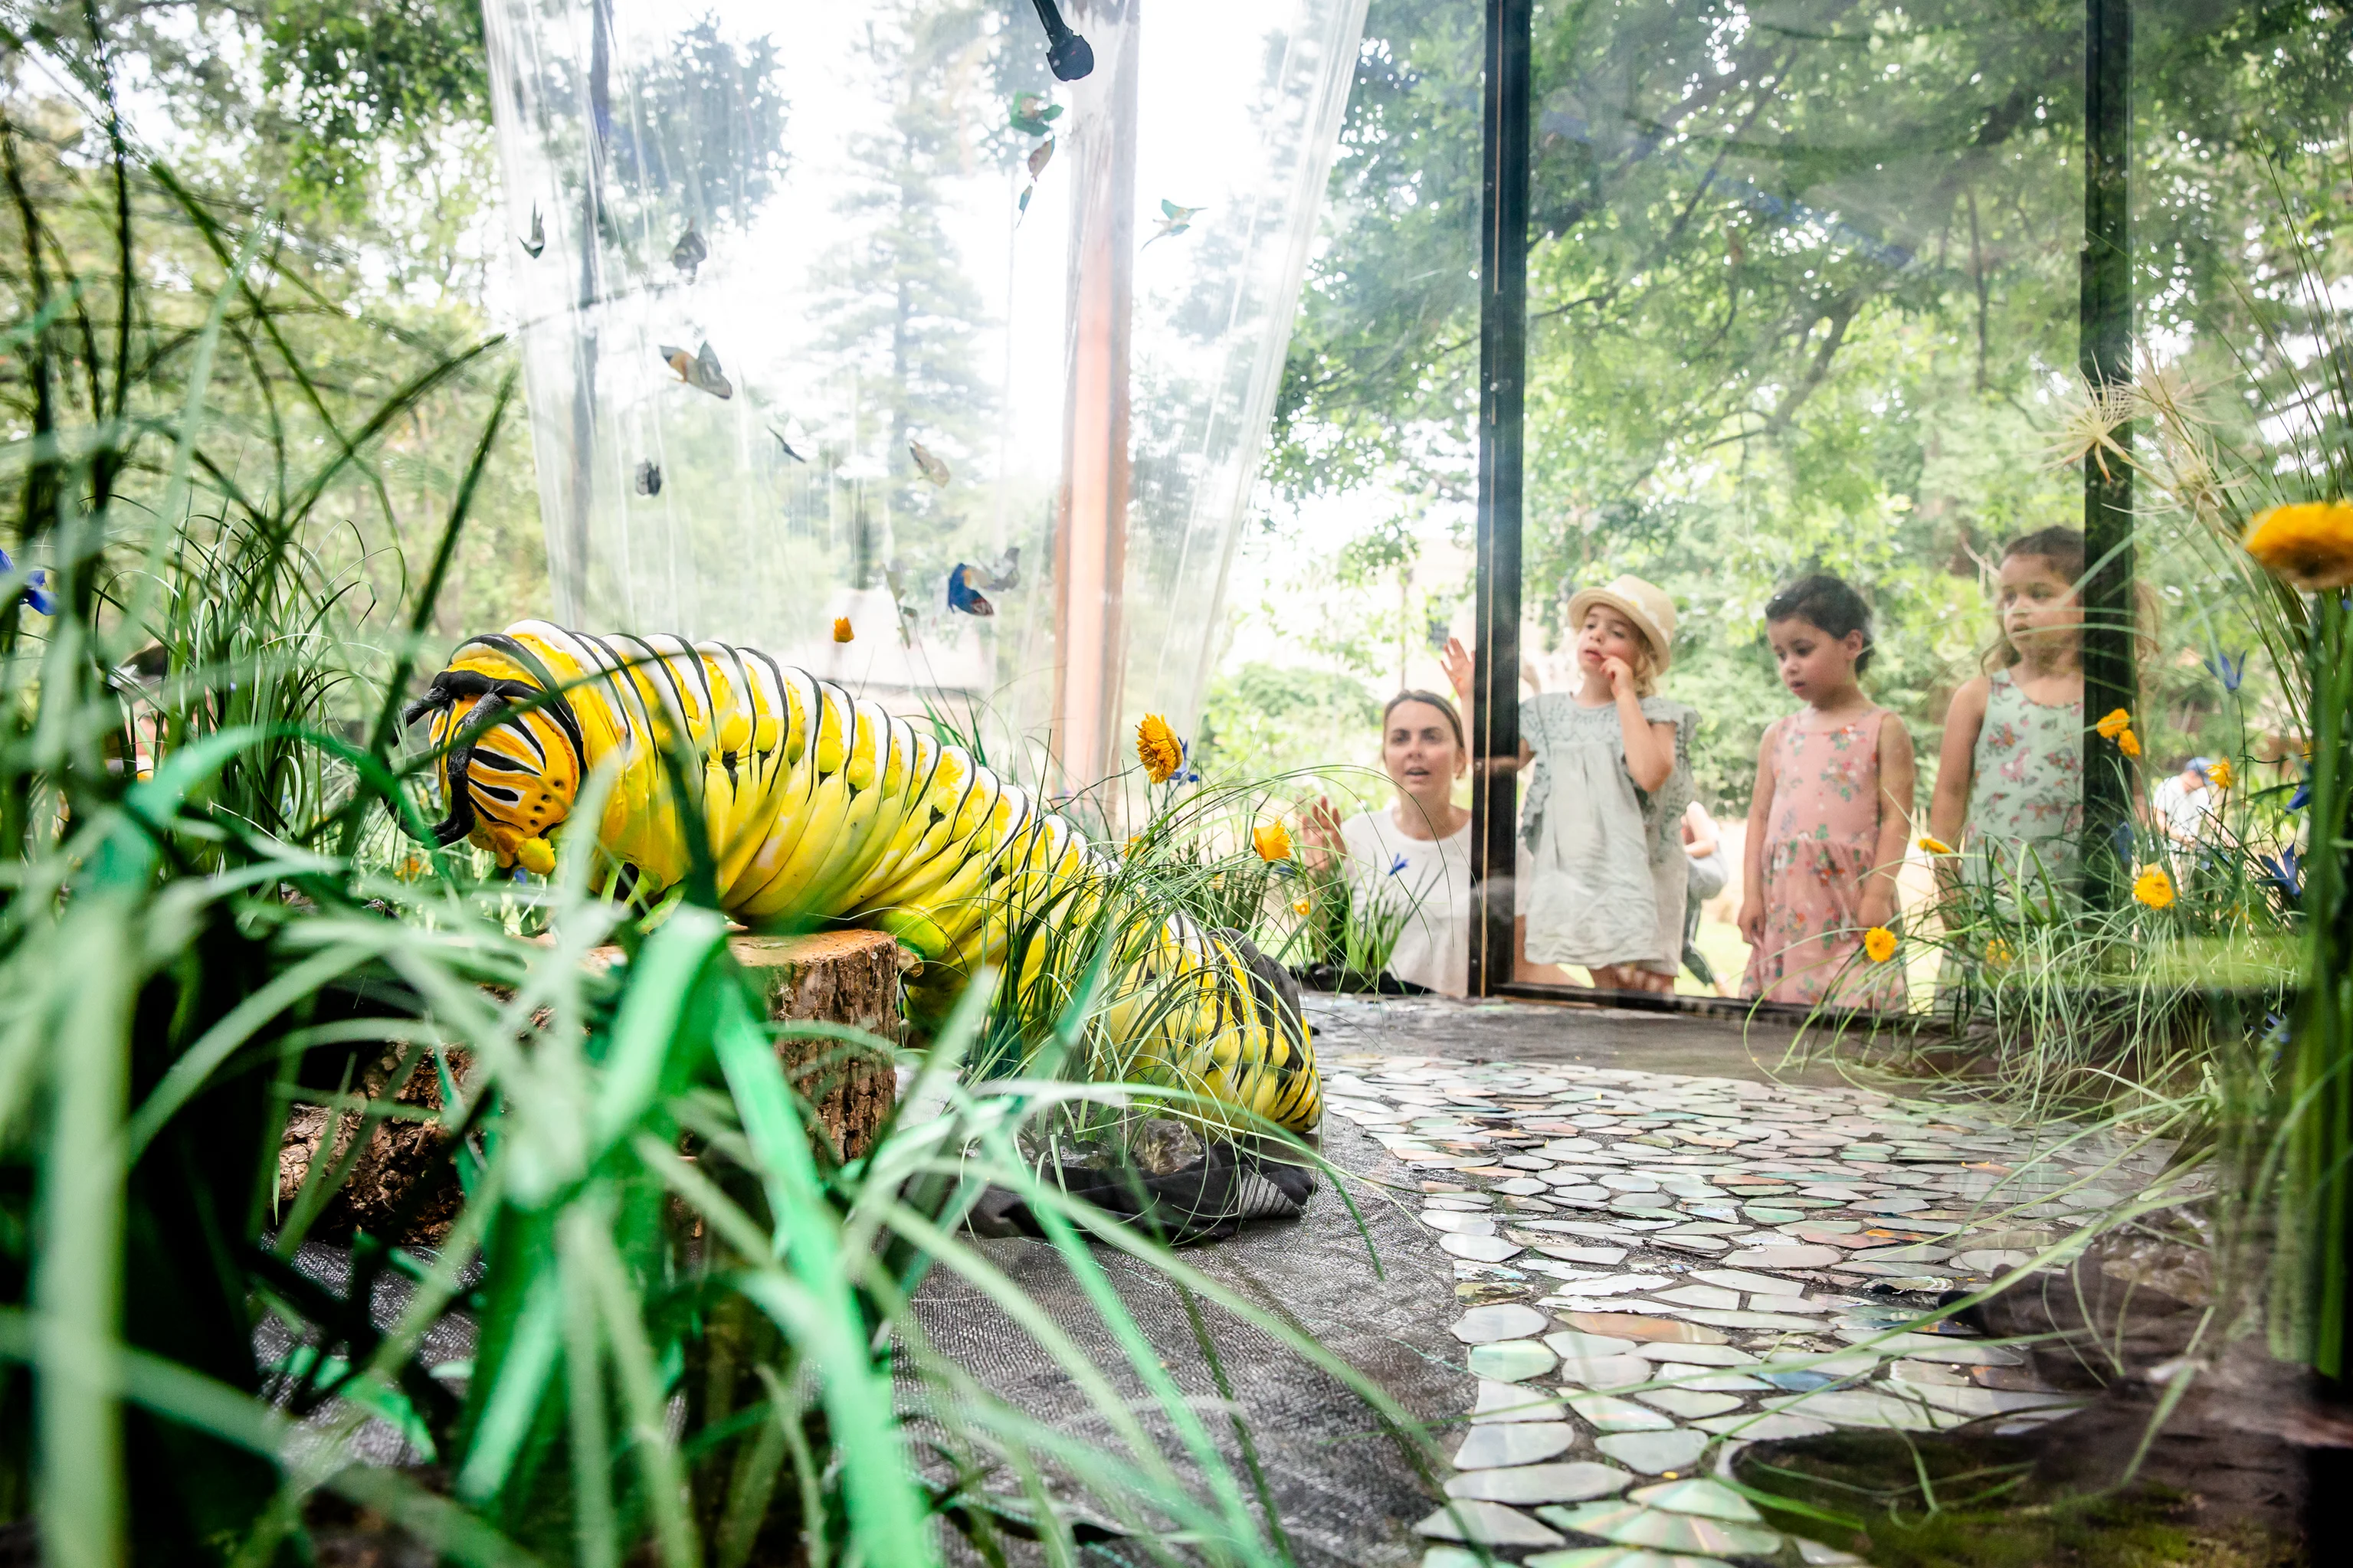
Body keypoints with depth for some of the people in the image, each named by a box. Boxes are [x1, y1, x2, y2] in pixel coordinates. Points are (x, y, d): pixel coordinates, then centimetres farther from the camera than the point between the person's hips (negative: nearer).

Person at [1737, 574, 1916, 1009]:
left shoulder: (1883, 729, 1)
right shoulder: (1779, 735, 14)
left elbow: (1896, 818, -4)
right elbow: (1760, 815, 13)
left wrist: (1878, 894, -12)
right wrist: (1752, 893, 5)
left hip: (1852, 898, -4)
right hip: (1784, 901, 5)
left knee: (1856, 1008, -10)